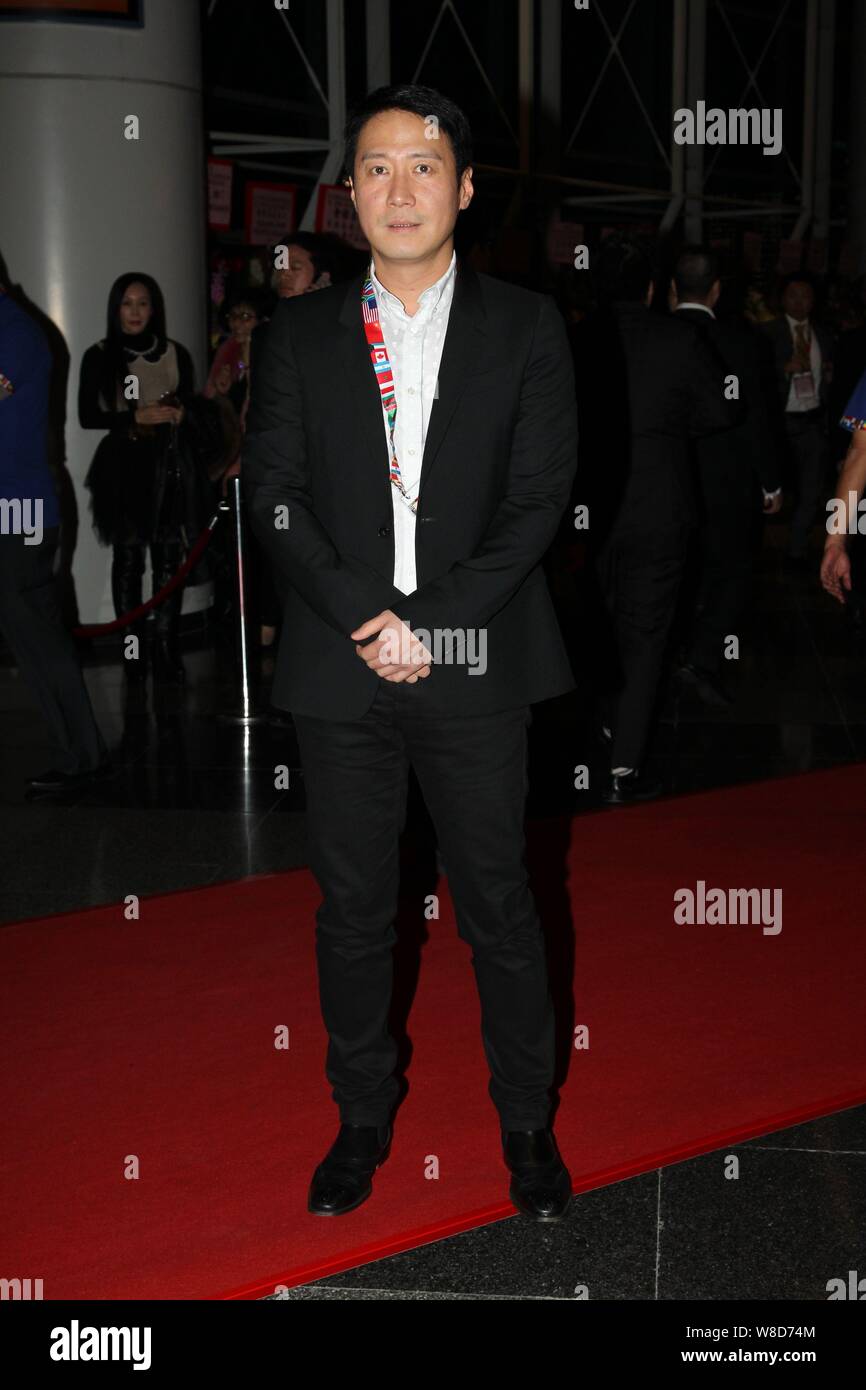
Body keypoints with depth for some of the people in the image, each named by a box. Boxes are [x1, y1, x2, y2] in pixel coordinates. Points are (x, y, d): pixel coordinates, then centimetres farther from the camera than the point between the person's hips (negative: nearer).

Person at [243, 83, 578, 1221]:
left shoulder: (525, 326, 3)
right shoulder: (300, 332, 7)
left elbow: (540, 496, -4)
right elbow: (274, 493, 0)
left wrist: (432, 625, -13)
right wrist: (366, 618, -13)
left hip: (474, 667, -1)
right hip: (341, 664, 2)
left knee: (501, 908, 8)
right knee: (352, 910, 11)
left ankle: (527, 1121, 27)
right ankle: (363, 1115, 30)